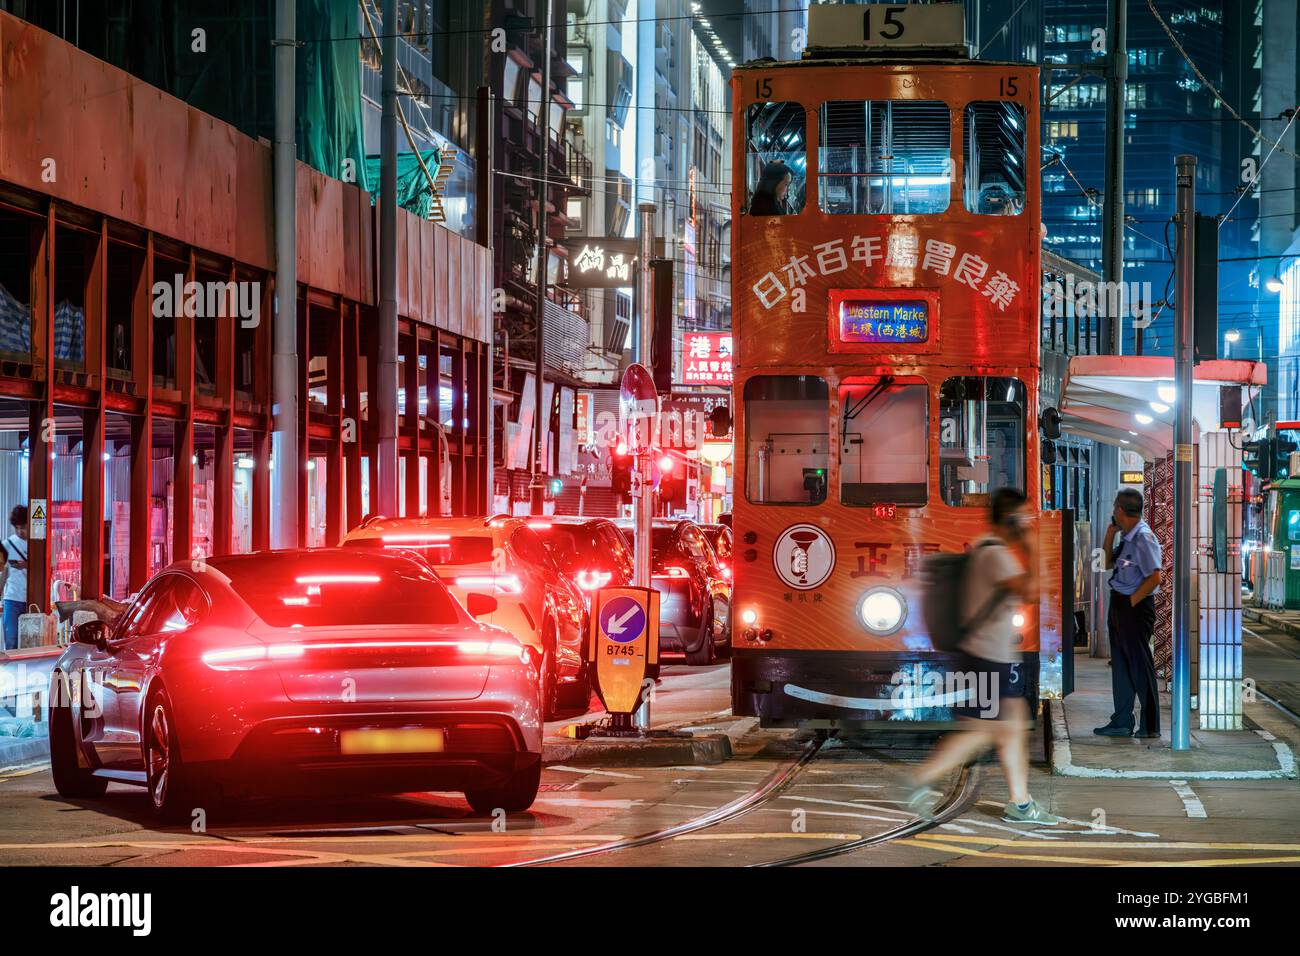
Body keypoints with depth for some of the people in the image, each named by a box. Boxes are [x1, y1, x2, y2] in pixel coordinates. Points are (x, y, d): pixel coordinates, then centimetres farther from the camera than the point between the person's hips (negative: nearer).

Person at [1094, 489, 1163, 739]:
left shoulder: (1144, 538, -17)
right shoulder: (1126, 537, 10)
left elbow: (1154, 578, -21)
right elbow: (1108, 563, 23)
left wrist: (1130, 602, -17)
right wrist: (1110, 534, 10)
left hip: (1136, 607, -9)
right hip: (1119, 606, 9)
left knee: (1140, 666, -4)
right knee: (1120, 665, 13)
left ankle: (1150, 726, 2)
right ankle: (1122, 723, 21)